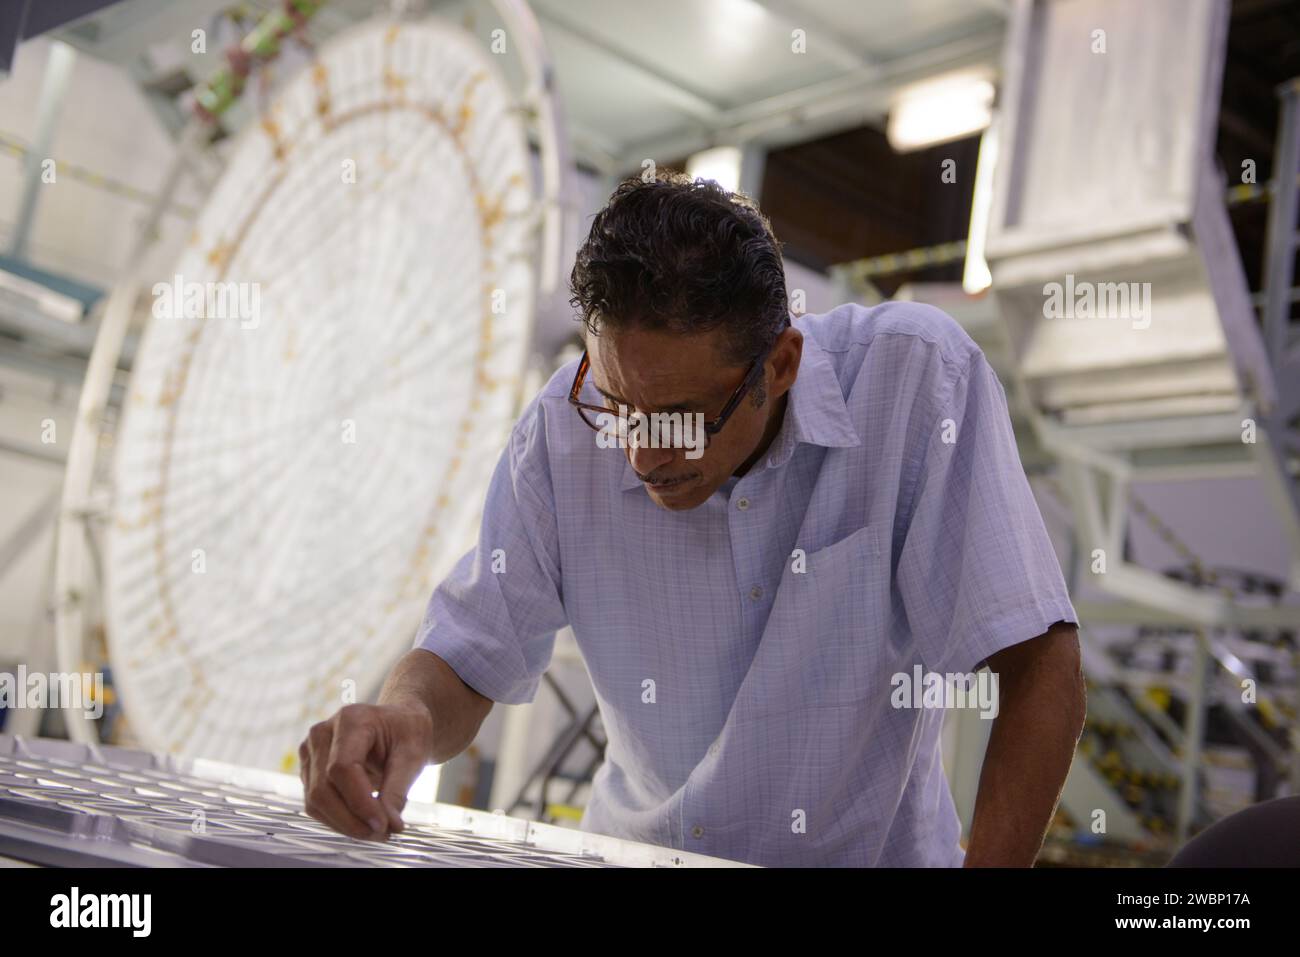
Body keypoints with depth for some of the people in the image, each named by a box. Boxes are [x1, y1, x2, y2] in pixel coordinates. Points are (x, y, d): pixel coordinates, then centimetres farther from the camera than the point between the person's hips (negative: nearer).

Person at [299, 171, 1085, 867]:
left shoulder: (914, 376, -18)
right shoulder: (565, 433, -10)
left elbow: (1041, 675, -18)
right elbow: (467, 660, -3)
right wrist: (405, 719, -24)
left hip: (869, 852, -1)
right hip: (639, 848, 2)